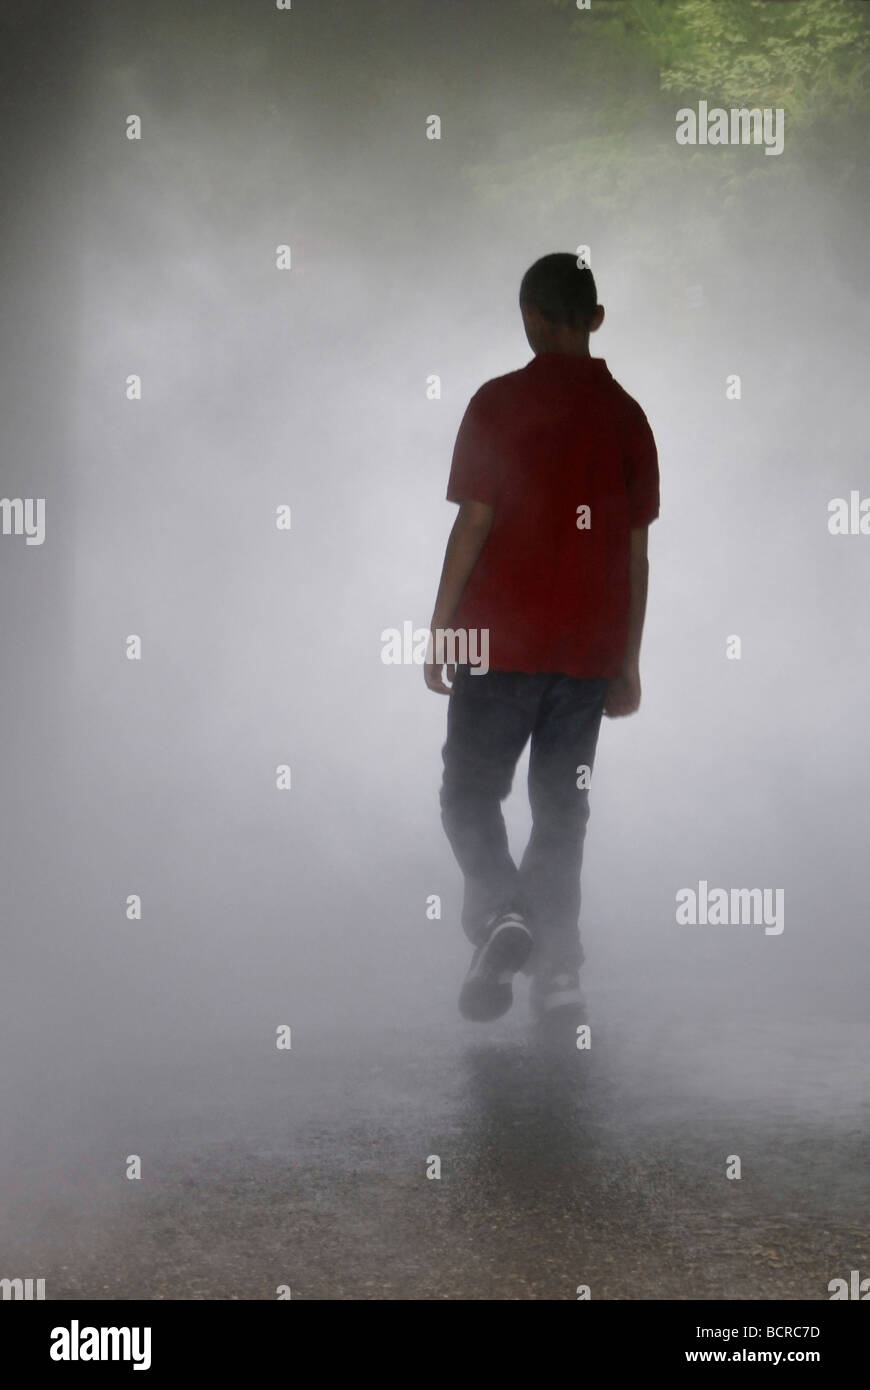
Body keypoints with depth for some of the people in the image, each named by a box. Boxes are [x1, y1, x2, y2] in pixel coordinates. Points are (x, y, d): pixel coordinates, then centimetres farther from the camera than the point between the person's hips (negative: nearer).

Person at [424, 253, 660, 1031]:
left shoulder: (500, 403, -5)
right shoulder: (626, 415, 6)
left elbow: (473, 524, -9)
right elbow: (636, 551, 7)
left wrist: (441, 631, -1)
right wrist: (628, 662, 13)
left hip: (503, 641, -3)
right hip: (589, 648, 4)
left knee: (471, 792, 7)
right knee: (561, 809, 10)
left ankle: (501, 913, -17)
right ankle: (558, 973, 10)